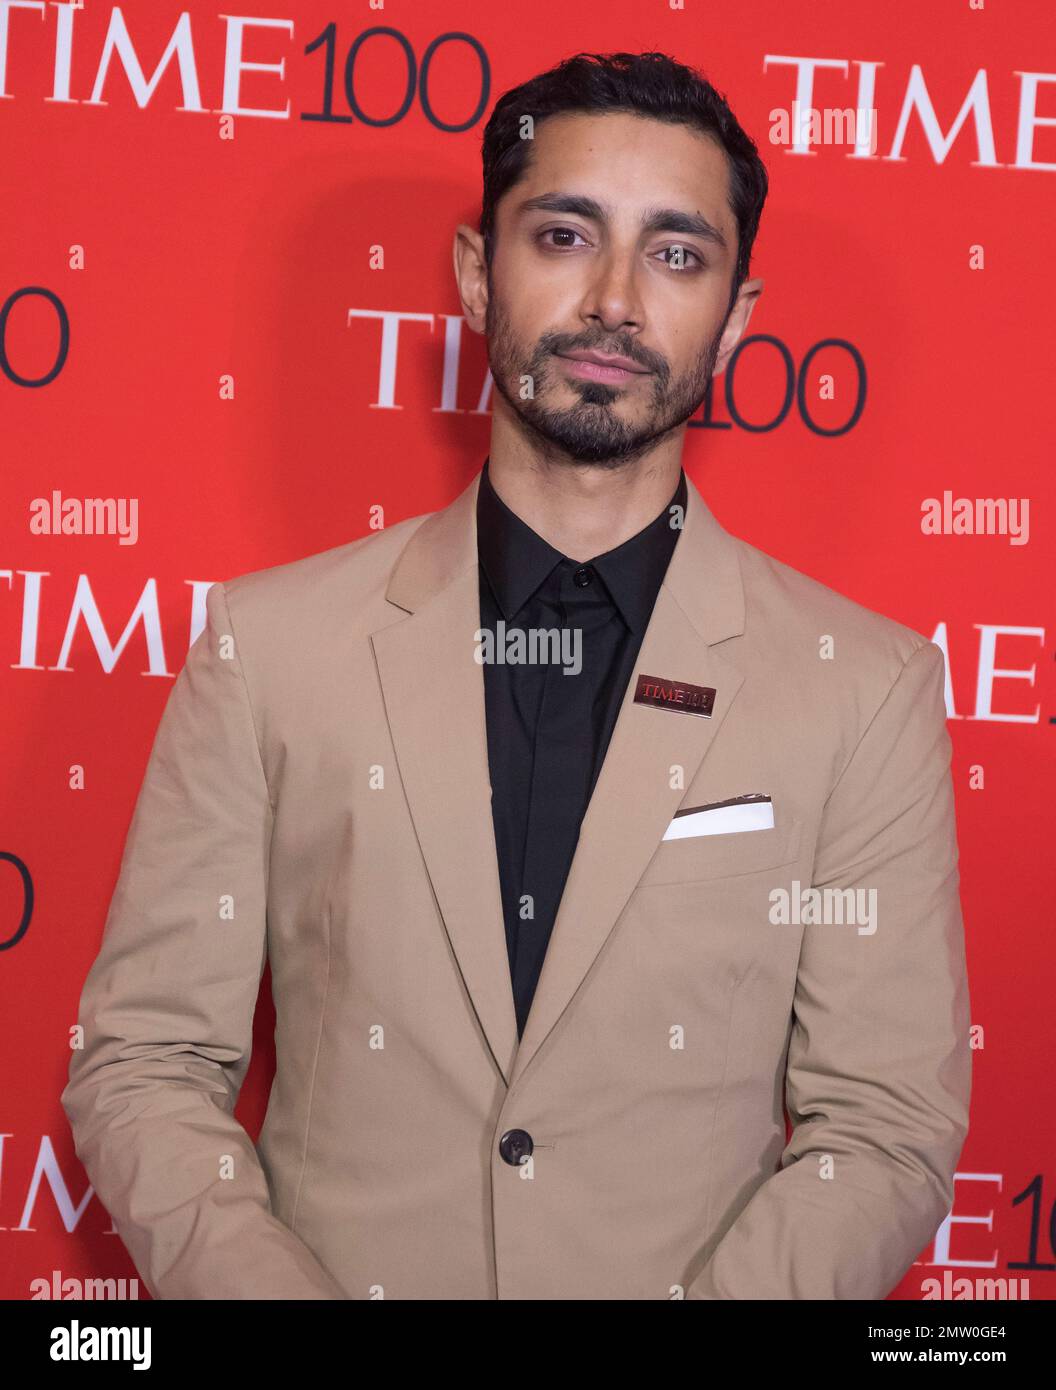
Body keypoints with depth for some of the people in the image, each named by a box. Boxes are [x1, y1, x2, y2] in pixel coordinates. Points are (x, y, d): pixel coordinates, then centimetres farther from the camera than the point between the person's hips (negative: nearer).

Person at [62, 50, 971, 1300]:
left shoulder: (866, 689, -4)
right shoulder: (269, 643, -2)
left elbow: (886, 1127, -3)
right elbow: (143, 1063, 0)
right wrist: (269, 1287, -15)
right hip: (325, 1268, 0)